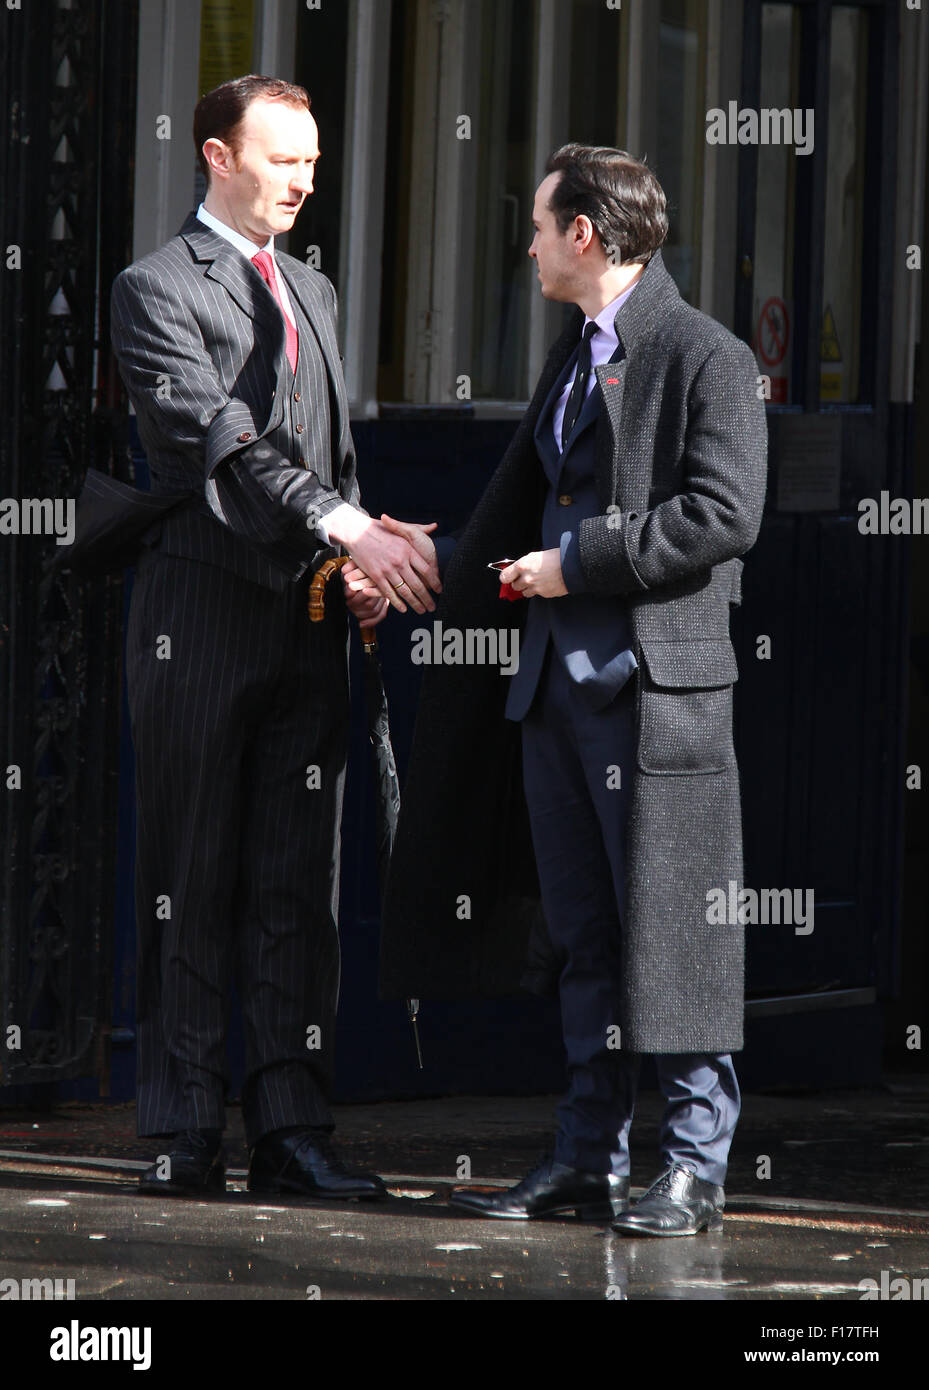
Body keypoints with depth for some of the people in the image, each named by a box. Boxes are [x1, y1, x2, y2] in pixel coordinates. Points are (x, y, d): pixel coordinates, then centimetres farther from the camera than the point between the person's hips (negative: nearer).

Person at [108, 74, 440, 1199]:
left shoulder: (313, 293, 20)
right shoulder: (155, 290, -4)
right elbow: (223, 436, -17)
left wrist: (361, 563, 6)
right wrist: (344, 526, -26)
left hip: (309, 616, 6)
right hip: (203, 614, -6)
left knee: (299, 885, 4)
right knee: (191, 881, -2)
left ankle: (291, 1129, 5)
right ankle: (184, 1135, 1)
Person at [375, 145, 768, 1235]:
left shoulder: (707, 357, -8)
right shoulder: (571, 358, 19)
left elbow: (724, 514, -16)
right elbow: (516, 504, 27)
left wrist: (578, 560, -14)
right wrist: (424, 593, 24)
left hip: (659, 685, -8)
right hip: (556, 683, 8)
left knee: (670, 930, -5)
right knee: (579, 932, 10)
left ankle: (694, 1165, 1)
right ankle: (589, 1158, 15)